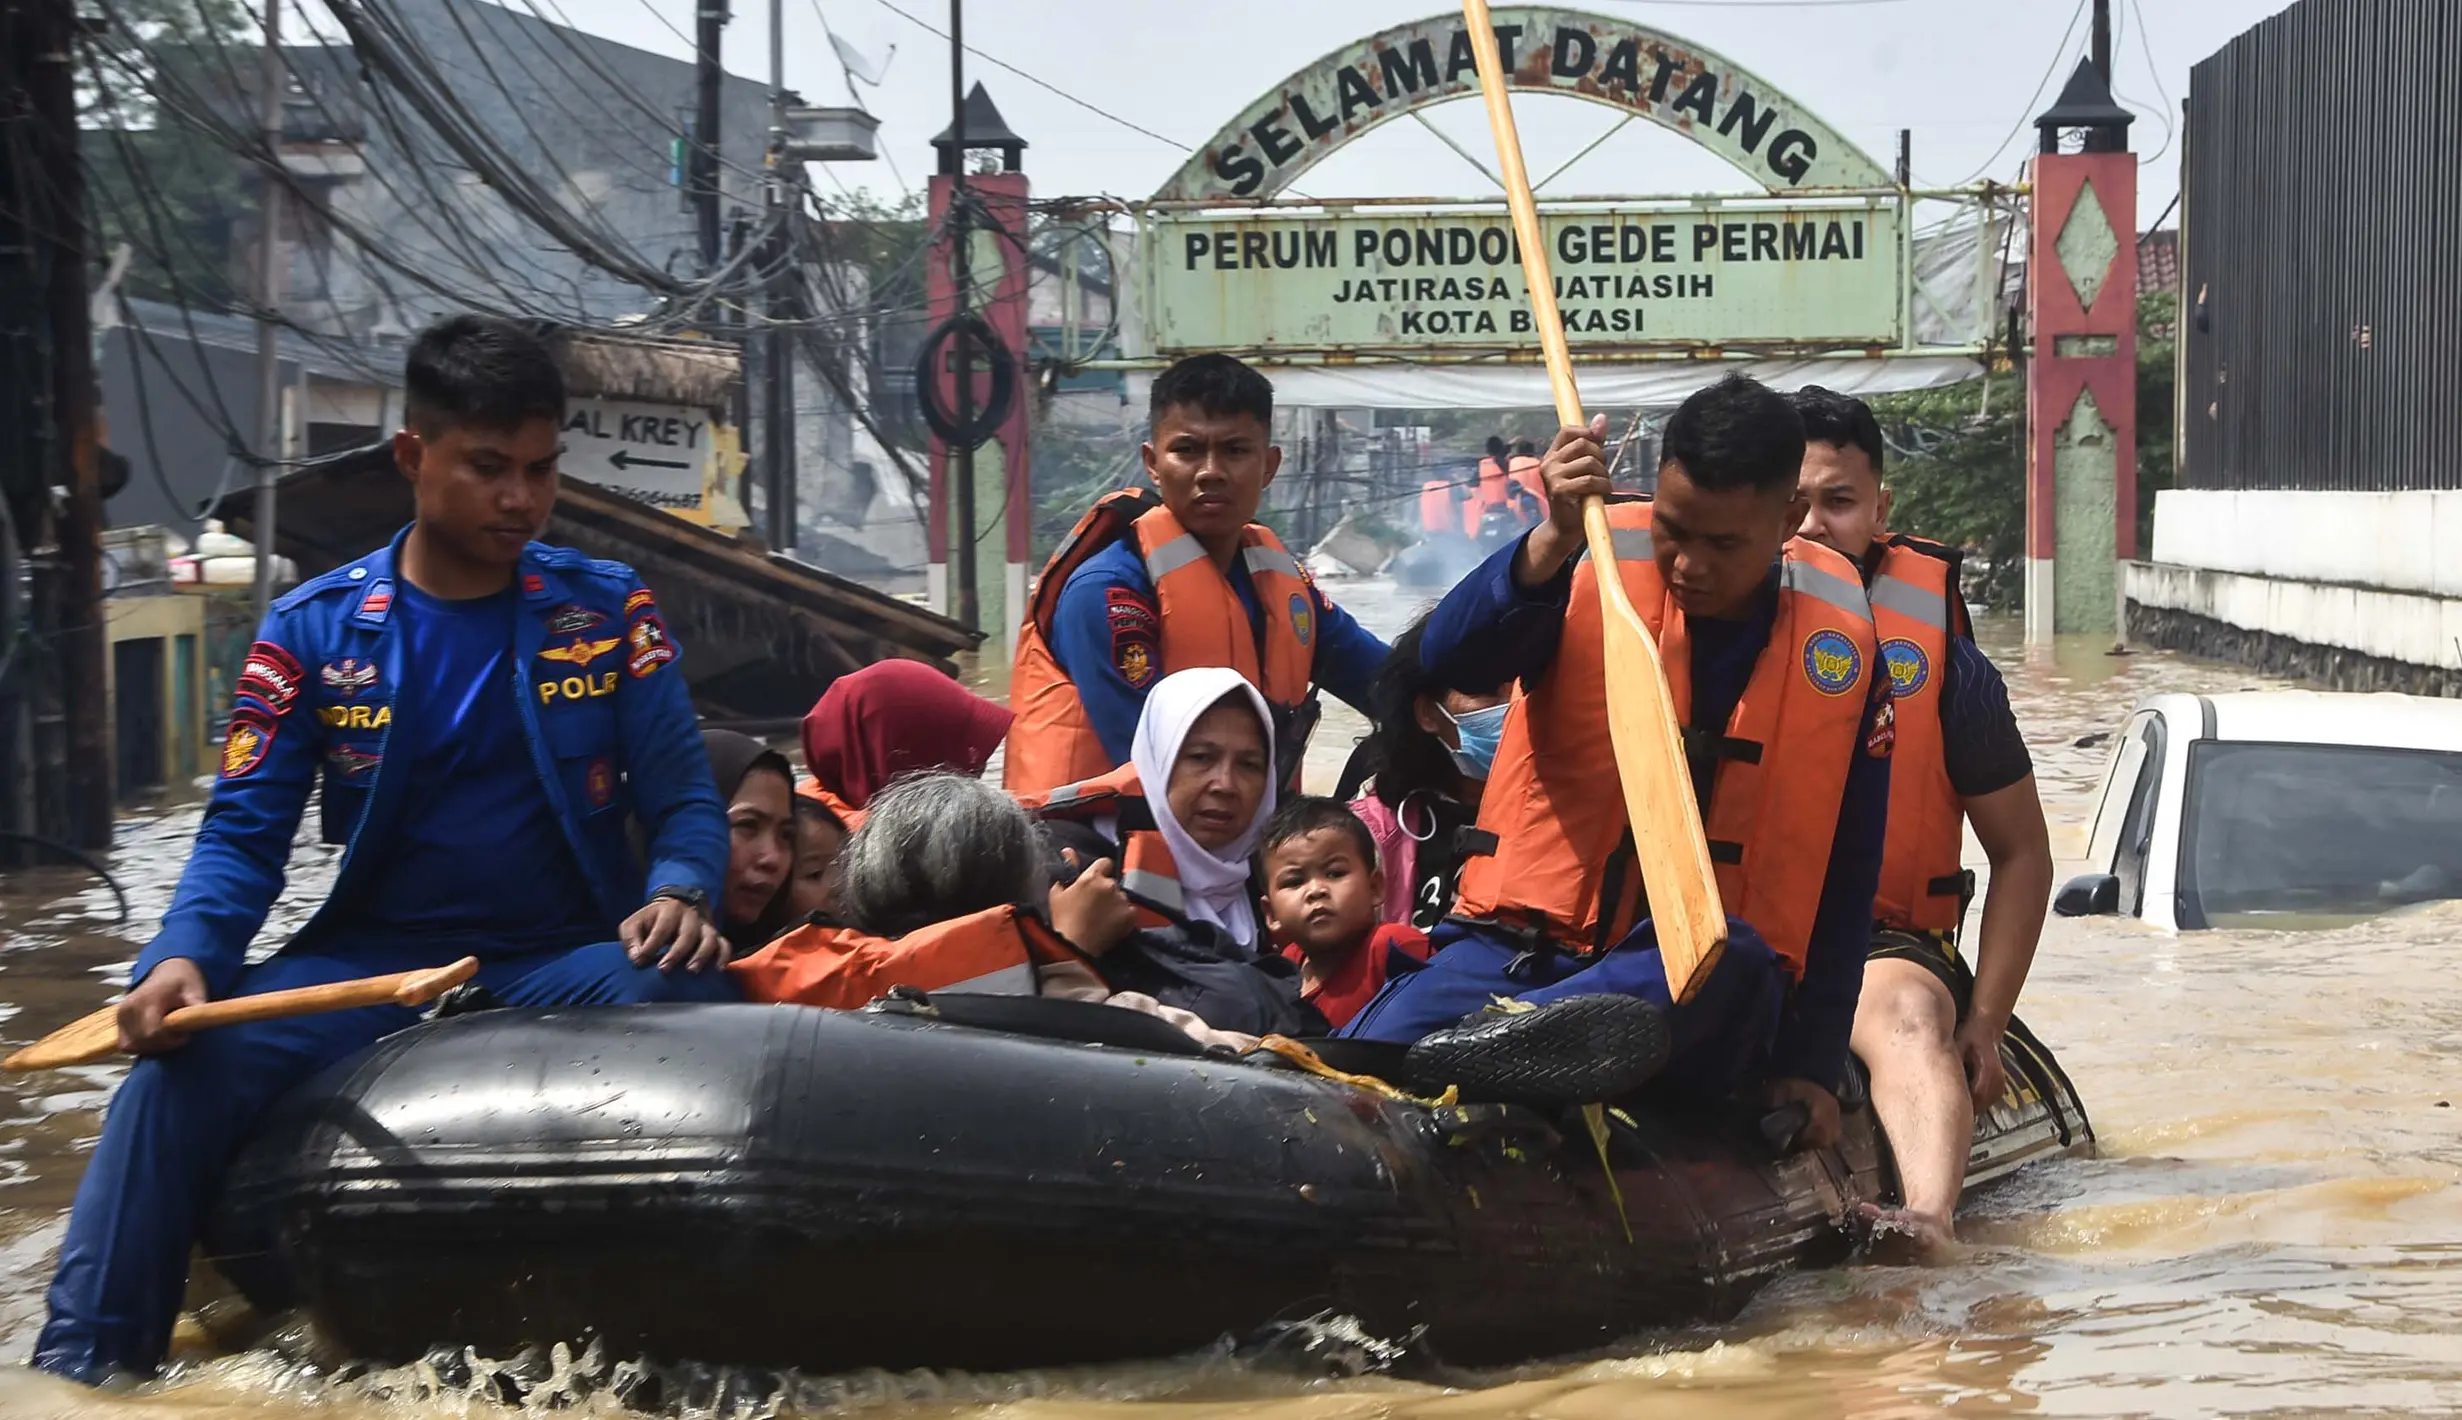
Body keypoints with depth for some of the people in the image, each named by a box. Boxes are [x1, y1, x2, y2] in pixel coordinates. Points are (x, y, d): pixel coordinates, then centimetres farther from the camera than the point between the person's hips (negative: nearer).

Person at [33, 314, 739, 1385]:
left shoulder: (610, 613, 5)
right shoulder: (314, 631, 4)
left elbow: (683, 801, 2)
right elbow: (244, 831, 0)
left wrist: (679, 894, -23)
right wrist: (184, 955, -22)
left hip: (567, 962, -1)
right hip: (373, 959, 1)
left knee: (681, 994, -35)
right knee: (189, 1061, -26)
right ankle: (81, 1365, -21)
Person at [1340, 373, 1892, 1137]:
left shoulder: (1841, 640, 2)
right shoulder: (1598, 564, -2)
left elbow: (1844, 870, 6)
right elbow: (1450, 658, -20)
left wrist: (1813, 1063, 2)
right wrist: (1554, 542, -36)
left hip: (1703, 985, 1)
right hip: (1527, 947, -1)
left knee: (1728, 963, -39)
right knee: (1375, 1055, -32)